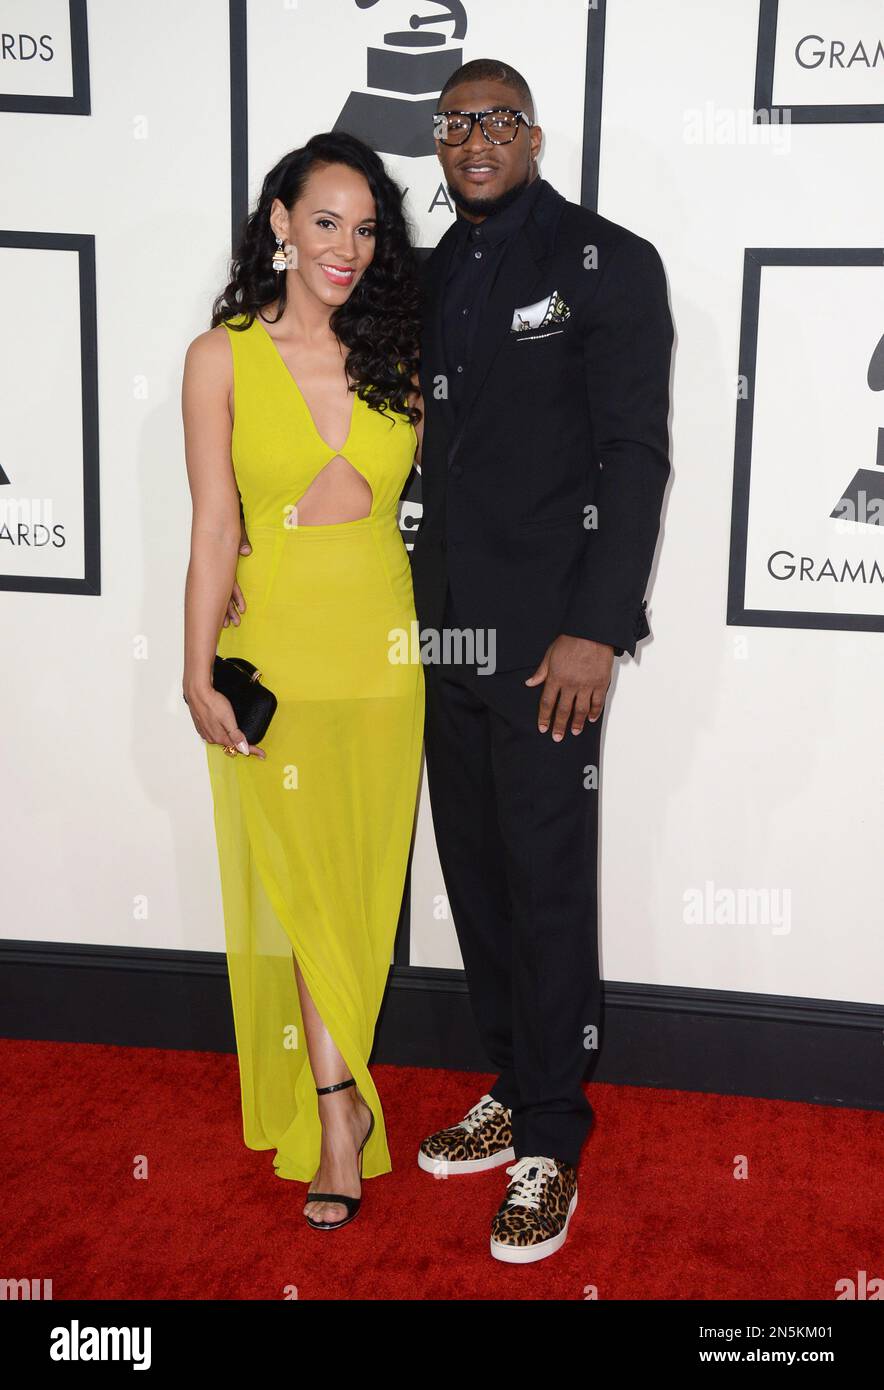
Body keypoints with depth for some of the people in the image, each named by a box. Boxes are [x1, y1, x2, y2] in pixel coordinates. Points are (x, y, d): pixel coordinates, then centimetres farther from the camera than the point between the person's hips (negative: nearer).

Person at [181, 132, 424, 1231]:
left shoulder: (395, 356, 6)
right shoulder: (223, 358, -2)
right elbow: (213, 531, -3)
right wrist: (199, 677, -6)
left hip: (383, 642, 3)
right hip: (275, 643, -3)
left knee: (360, 877, 9)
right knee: (298, 872, -1)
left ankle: (325, 1099, 26)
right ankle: (339, 1109, 9)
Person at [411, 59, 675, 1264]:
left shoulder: (608, 263, -3)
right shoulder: (428, 277, 15)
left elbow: (637, 457, -9)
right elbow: (425, 446, 15)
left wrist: (595, 630, -16)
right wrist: (415, 609, 10)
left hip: (547, 637, -6)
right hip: (447, 628, 6)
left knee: (547, 885, -1)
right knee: (475, 876, 12)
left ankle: (550, 1143, 14)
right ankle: (513, 1090, 29)